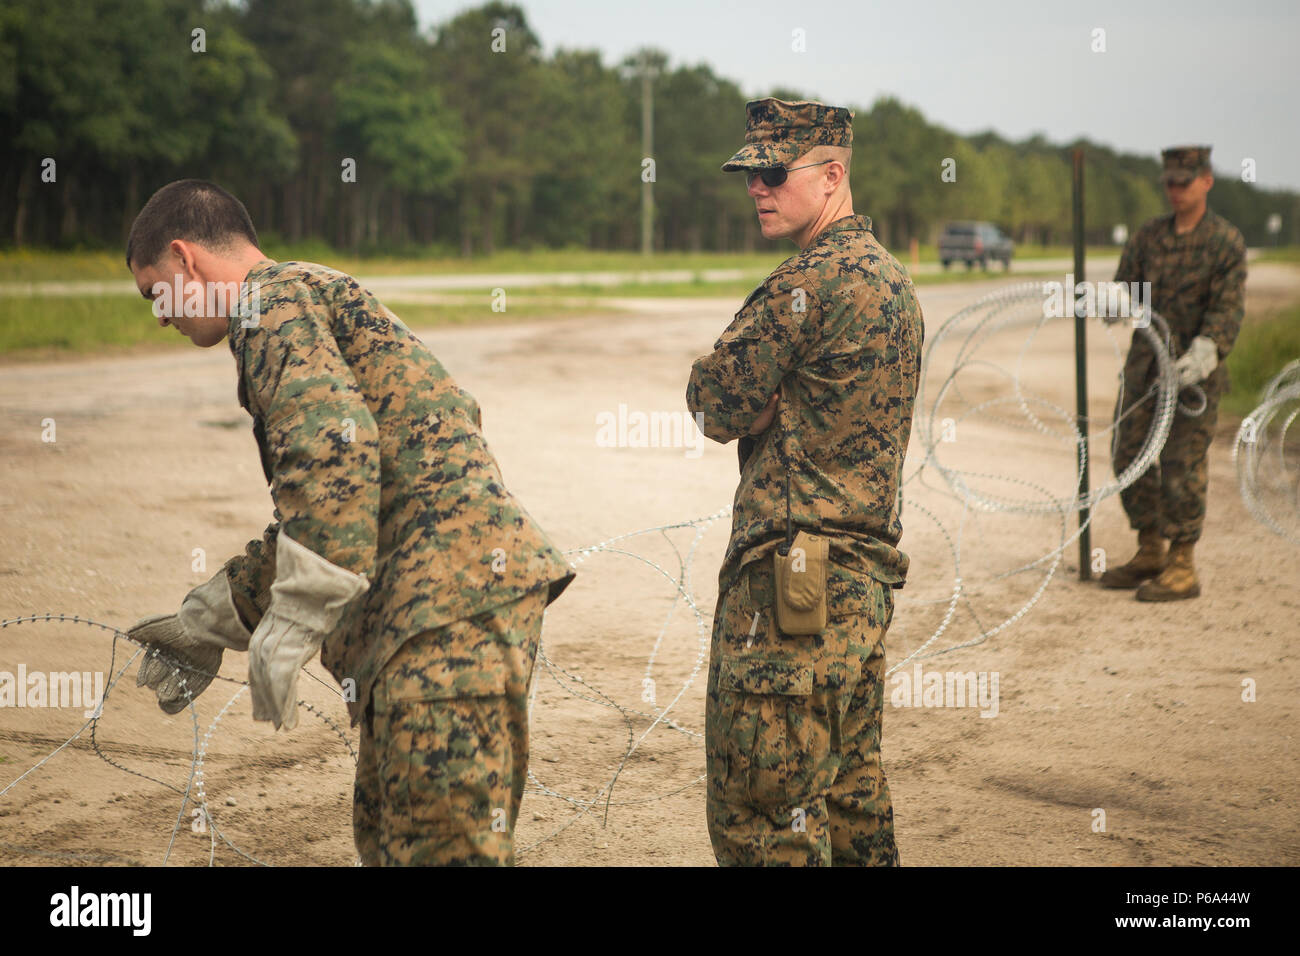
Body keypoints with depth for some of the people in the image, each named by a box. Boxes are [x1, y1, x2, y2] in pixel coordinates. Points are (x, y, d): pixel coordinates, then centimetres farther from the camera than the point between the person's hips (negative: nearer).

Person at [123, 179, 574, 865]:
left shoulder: (273, 300, -3)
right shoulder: (315, 300, 30)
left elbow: (334, 446, -23)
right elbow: (313, 523, 34)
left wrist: (293, 619, -22)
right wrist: (209, 621, 33)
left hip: (453, 586, -11)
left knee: (442, 842, -11)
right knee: (386, 833, 19)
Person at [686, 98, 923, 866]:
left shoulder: (810, 282, -15)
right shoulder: (892, 277, 15)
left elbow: (716, 403, -10)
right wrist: (771, 404, 5)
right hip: (867, 572, 10)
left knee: (761, 815, -4)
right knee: (852, 800, 17)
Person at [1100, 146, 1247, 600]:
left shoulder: (1226, 241, -5)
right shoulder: (1148, 235, 10)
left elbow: (1228, 307, -12)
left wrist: (1205, 350, -28)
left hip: (1193, 369, -6)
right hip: (1145, 361, 6)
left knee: (1181, 467, -7)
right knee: (1130, 457, 8)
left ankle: (1182, 568, 1)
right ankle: (1149, 555, 21)